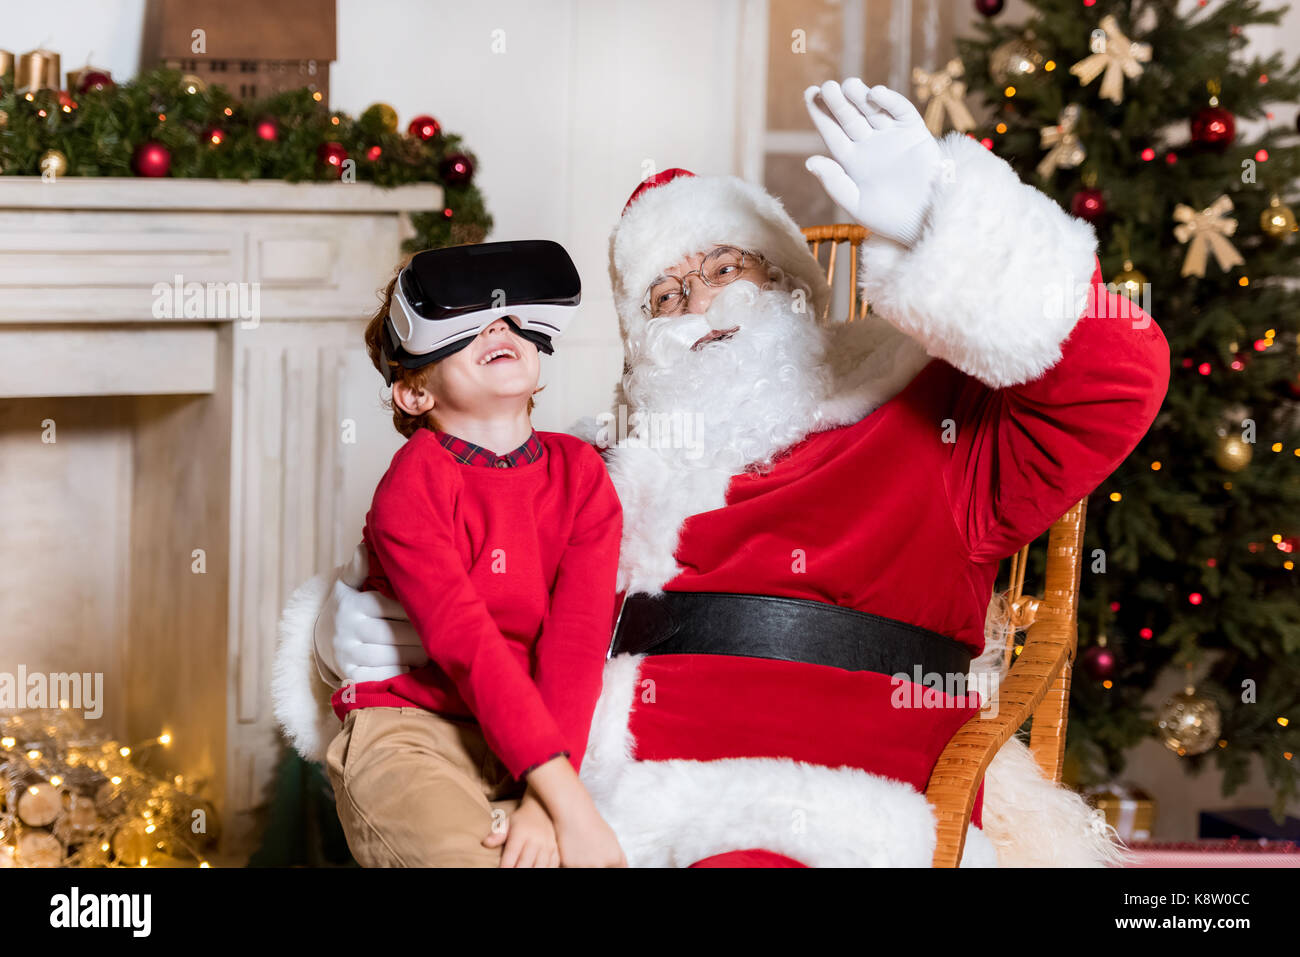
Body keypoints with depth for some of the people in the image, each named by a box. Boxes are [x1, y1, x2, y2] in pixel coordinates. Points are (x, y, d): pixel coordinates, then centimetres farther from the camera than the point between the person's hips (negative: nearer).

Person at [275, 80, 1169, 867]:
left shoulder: (920, 431, 15)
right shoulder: (617, 469, 26)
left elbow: (1117, 383, 2)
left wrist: (939, 228, -7)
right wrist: (367, 630, 12)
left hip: (818, 821, -3)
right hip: (600, 812, 4)